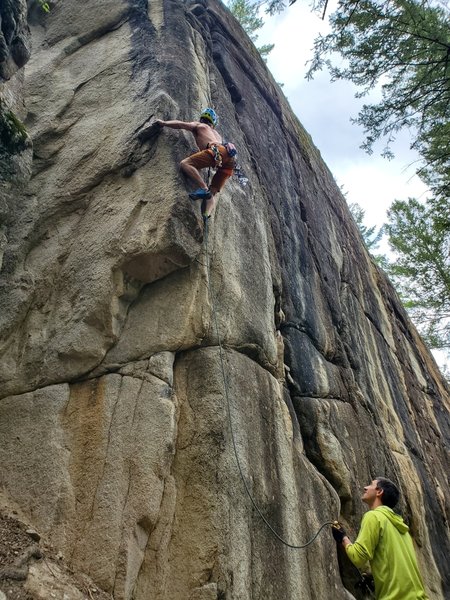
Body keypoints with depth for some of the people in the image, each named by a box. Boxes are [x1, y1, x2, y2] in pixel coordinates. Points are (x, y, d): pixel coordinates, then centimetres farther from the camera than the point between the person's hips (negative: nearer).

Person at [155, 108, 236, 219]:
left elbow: (180, 124, 13)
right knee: (211, 194, 6)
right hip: (230, 160, 7)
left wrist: (163, 123, 25)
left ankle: (204, 189, -29)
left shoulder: (198, 125, 22)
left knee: (185, 164, -13)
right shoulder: (215, 133, 40)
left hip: (218, 151, -7)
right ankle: (206, 215, -18)